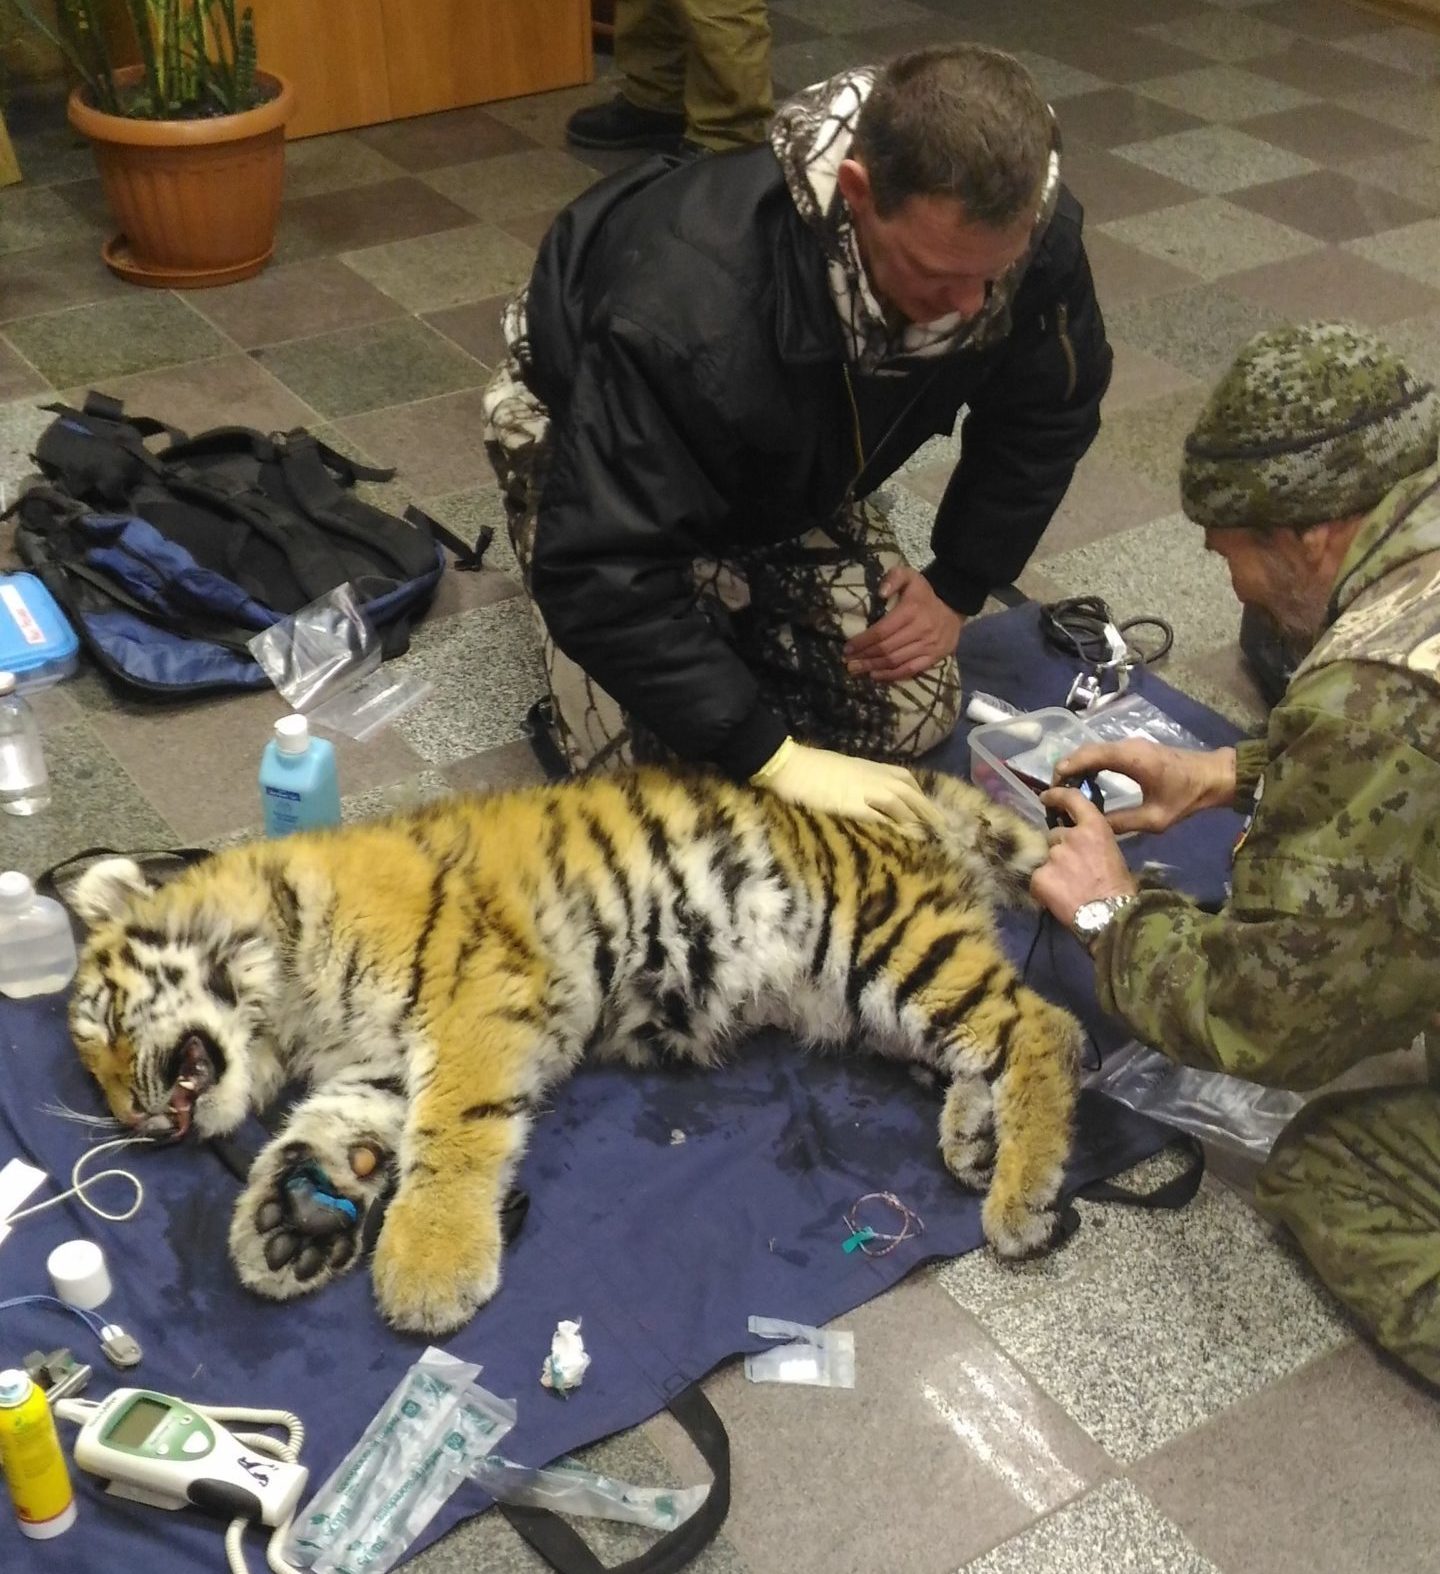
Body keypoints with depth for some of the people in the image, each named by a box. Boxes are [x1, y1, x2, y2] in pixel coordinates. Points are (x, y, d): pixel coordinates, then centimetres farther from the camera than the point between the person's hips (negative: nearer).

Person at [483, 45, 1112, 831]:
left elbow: (1048, 414, -7)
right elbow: (602, 576, -43)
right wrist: (774, 757, -43)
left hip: (789, 465, 5)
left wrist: (957, 589, -11)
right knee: (654, 767, -16)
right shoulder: (690, 307, -46)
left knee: (912, 717, -5)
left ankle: (730, 596, 21)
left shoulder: (1026, 234, -28)